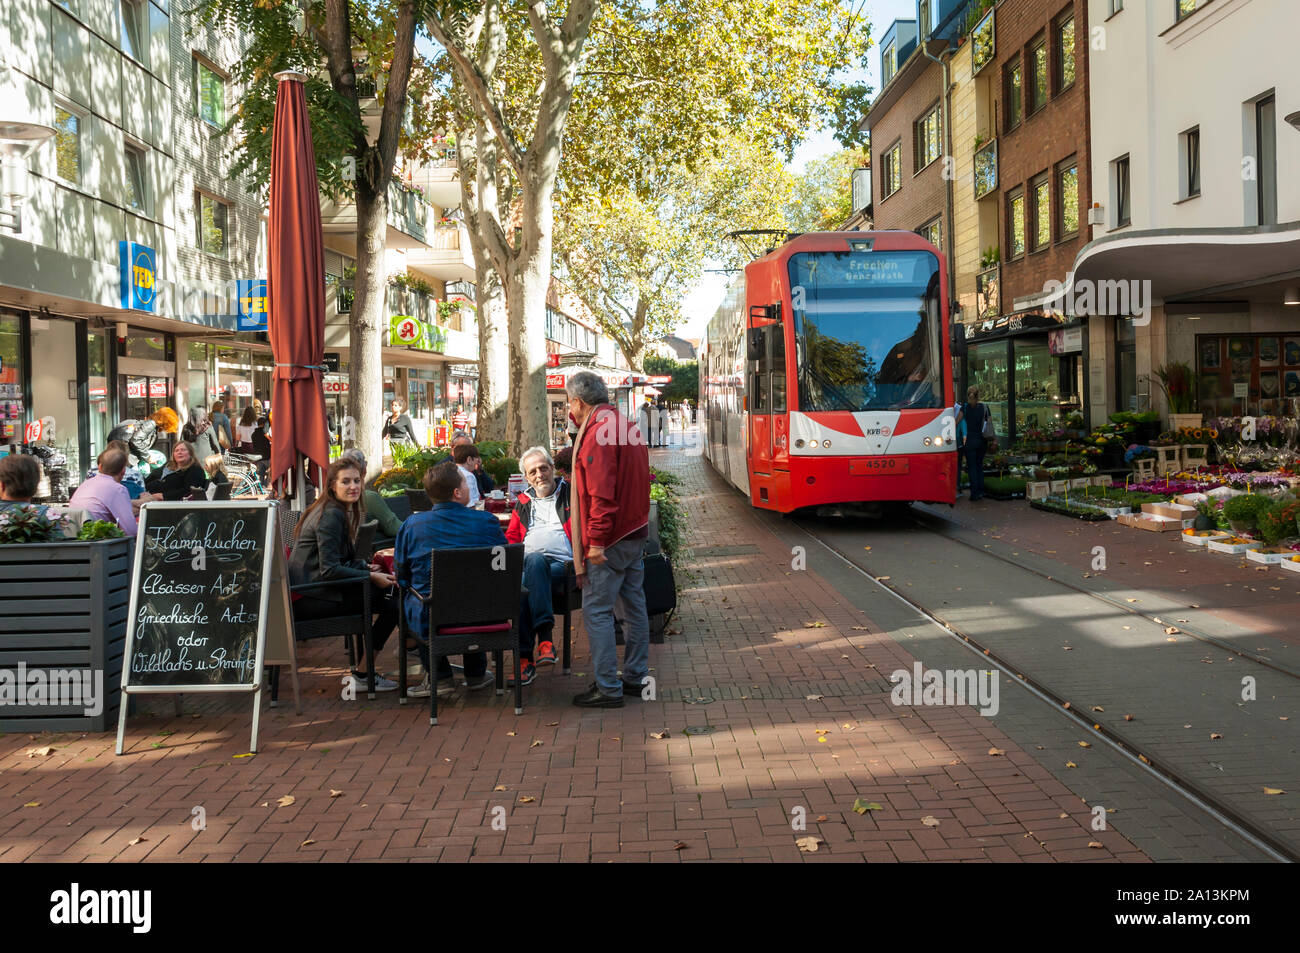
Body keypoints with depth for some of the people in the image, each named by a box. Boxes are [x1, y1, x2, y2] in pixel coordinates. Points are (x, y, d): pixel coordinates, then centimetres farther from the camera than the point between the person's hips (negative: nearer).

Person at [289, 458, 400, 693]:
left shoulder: (341, 511, 15)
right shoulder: (332, 515, -17)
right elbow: (329, 570, -21)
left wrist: (365, 566, 4)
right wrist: (371, 576, -16)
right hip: (312, 598, -10)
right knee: (391, 604, -14)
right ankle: (362, 676, -5)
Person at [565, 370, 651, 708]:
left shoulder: (598, 432, -17)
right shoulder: (627, 427, 13)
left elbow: (601, 493, -24)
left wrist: (596, 539, -23)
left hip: (609, 540, -10)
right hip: (635, 533, 10)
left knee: (596, 611, -4)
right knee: (634, 606, 15)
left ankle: (607, 689, -2)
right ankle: (635, 676, 24)